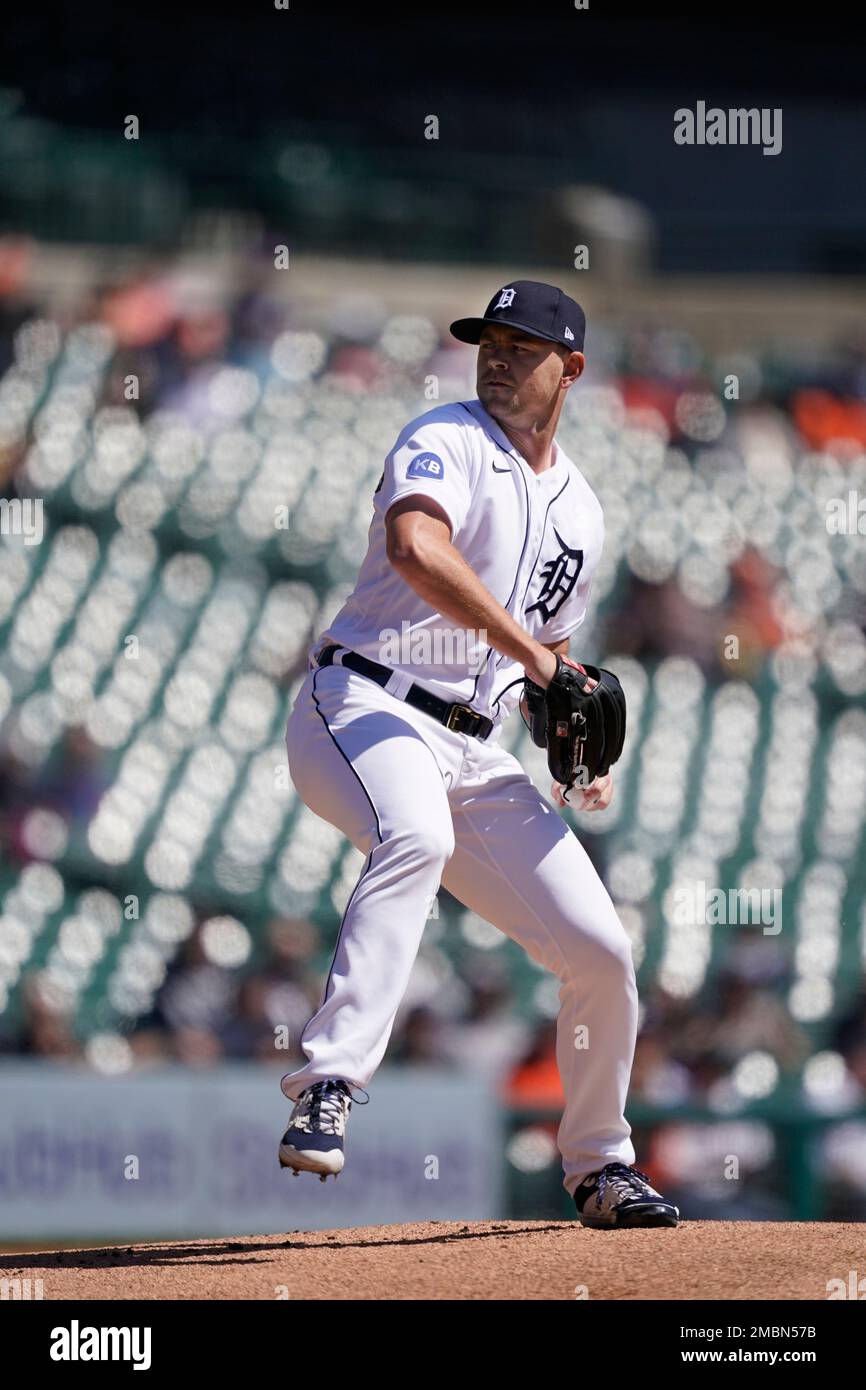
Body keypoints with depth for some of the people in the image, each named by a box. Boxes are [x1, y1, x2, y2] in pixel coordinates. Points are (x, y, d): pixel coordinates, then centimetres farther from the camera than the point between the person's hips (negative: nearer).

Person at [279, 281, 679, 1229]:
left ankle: (600, 1168, 23)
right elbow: (415, 548, -26)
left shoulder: (579, 511, 19)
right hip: (361, 710, -7)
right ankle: (329, 1083, -46)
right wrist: (524, 648, -30)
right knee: (417, 834, -41)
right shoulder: (446, 442, -4)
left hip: (473, 753, 7)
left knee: (602, 953, 2)